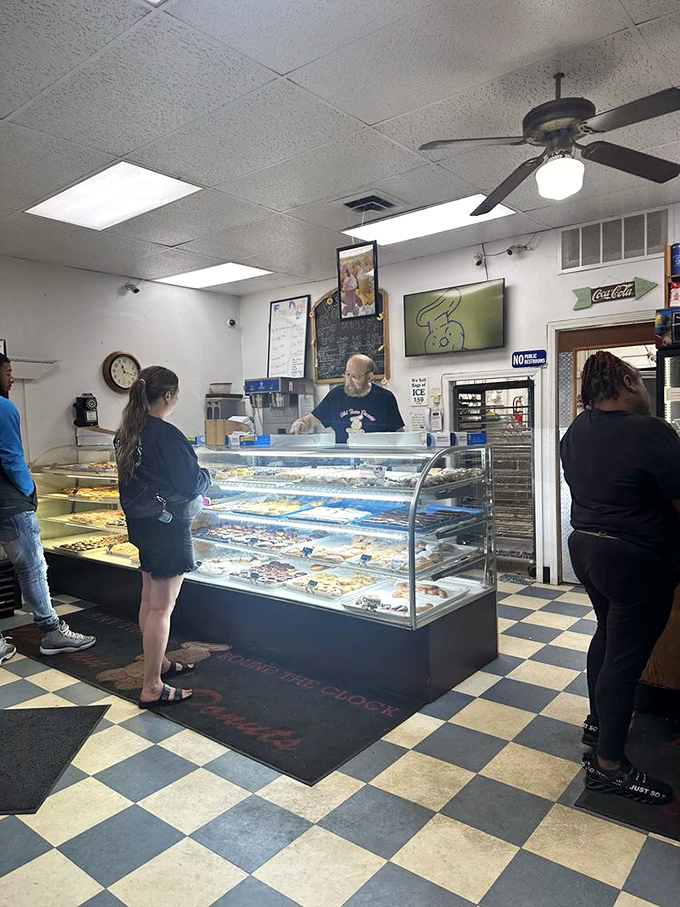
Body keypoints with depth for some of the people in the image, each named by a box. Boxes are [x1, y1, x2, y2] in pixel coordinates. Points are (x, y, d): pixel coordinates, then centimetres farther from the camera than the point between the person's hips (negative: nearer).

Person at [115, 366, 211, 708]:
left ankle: (159, 663, 36)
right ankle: (152, 688, 7)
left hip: (141, 523, 9)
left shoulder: (126, 432, 6)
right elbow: (192, 484, -19)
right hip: (167, 525, -9)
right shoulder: (165, 434, -21)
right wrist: (206, 475, 3)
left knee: (149, 598, 19)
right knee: (161, 606, -2)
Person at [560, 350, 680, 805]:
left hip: (586, 546, 8)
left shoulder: (577, 431, 3)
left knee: (609, 634, 25)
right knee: (626, 656, 2)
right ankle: (608, 765, 15)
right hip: (637, 561, -8)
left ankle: (598, 721, 41)